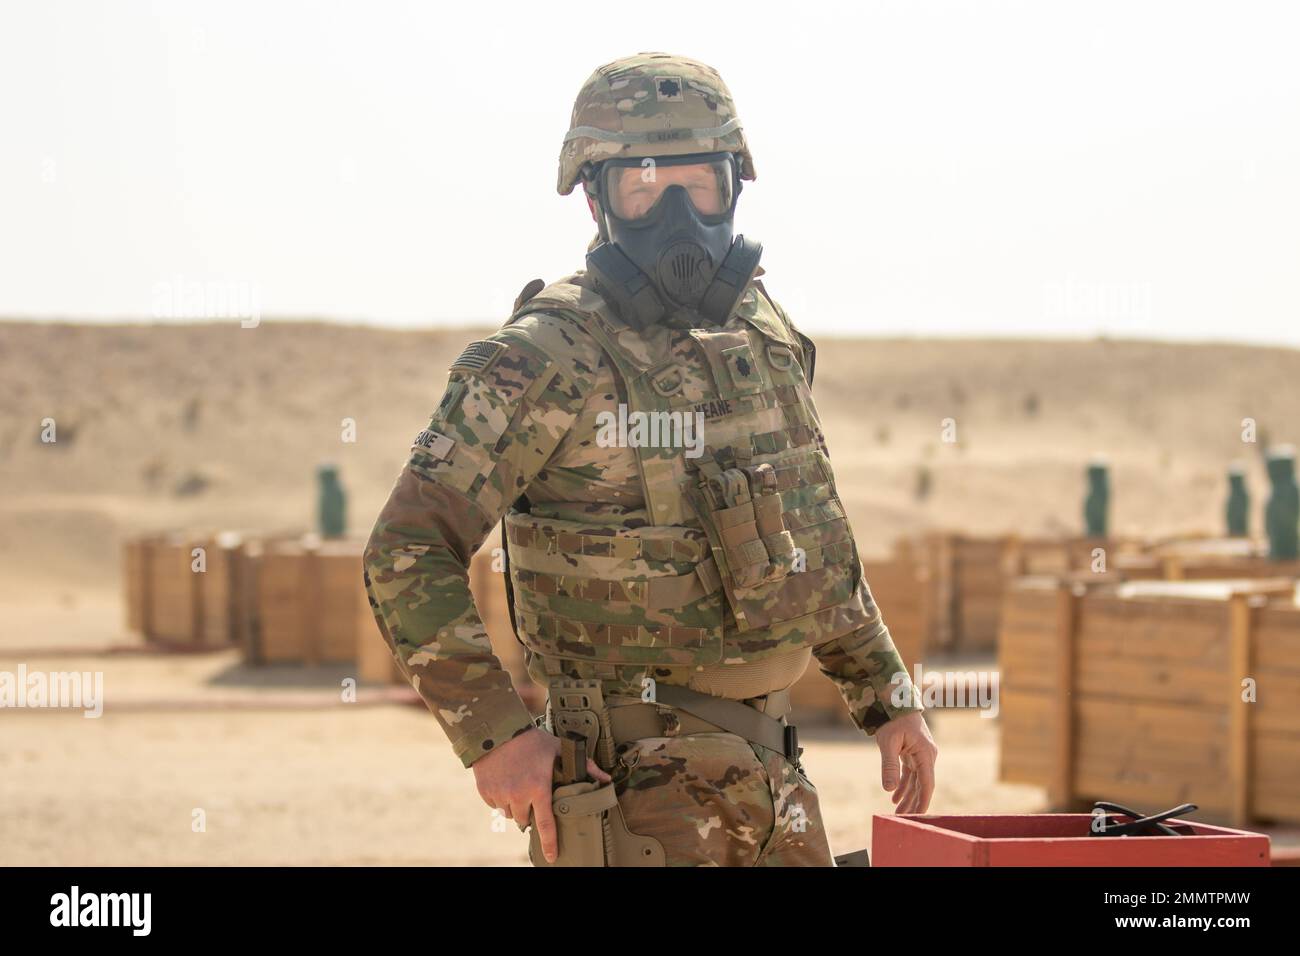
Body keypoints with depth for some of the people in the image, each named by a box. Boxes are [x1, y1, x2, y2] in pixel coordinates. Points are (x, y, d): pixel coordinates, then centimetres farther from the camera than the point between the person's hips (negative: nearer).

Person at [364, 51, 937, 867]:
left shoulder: (765, 337, 9)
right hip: (638, 784, -7)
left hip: (766, 763, 7)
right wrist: (494, 730, -21)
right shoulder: (549, 358, -13)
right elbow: (409, 554, -16)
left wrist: (887, 699, 18)